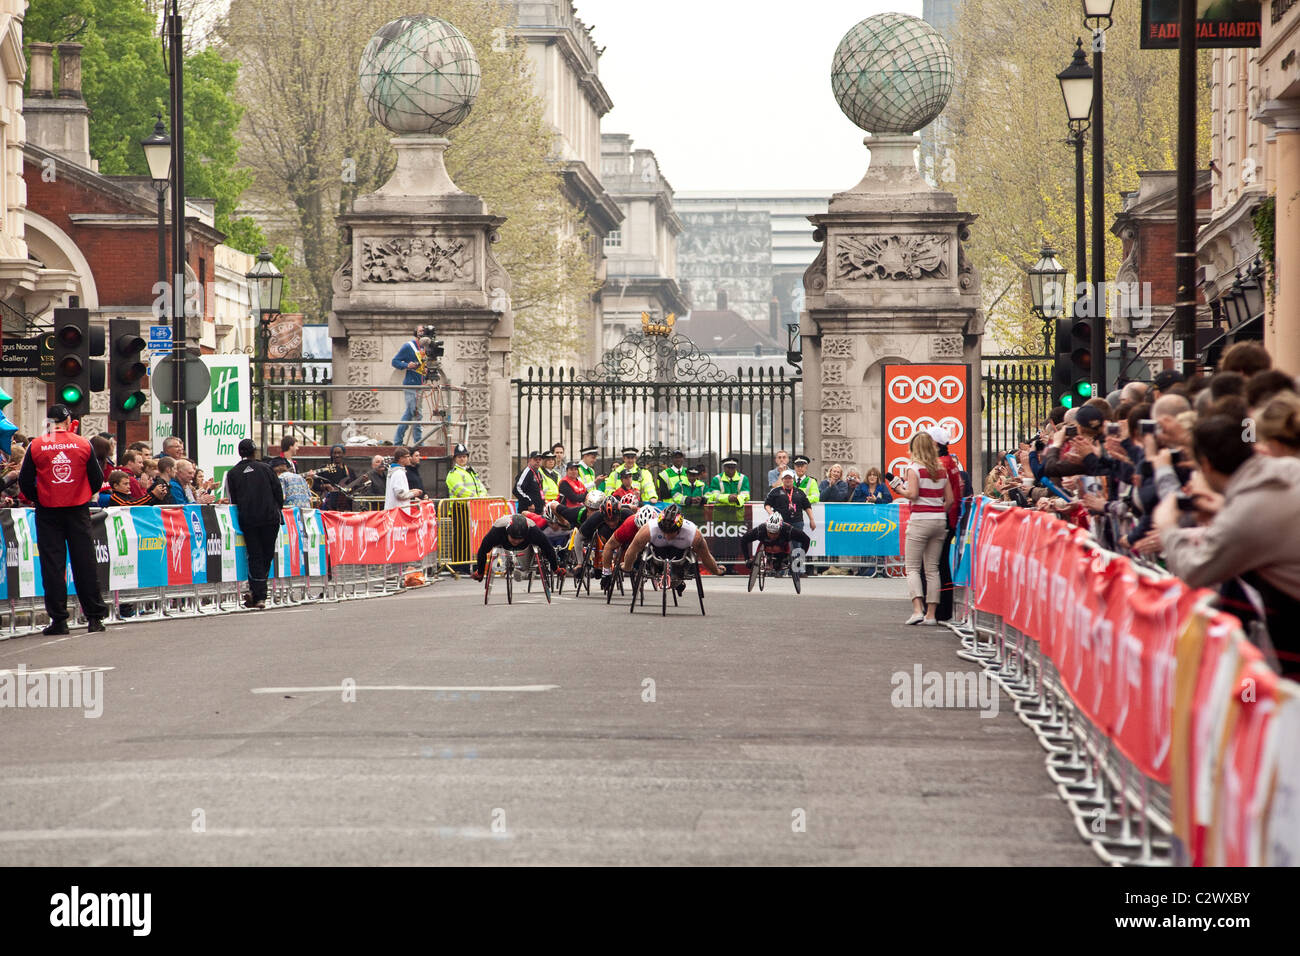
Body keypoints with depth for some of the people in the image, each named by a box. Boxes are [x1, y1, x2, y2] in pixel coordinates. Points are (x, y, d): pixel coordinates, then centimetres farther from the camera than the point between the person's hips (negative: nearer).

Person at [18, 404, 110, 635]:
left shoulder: (36, 445, -4)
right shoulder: (83, 444, -2)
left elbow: (25, 482, 0)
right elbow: (97, 479, 4)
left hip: (48, 512, -1)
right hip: (78, 510, 1)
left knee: (52, 565, 2)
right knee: (84, 563, 7)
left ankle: (58, 620, 0)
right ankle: (95, 618, 8)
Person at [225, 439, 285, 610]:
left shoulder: (232, 473, 6)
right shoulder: (265, 468, 4)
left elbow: (232, 500, 6)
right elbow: (278, 491, 5)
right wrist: (278, 510, 18)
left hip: (248, 520, 1)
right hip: (270, 518, -1)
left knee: (255, 556, 3)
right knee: (267, 554, 9)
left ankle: (258, 596, -4)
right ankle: (256, 591, 5)